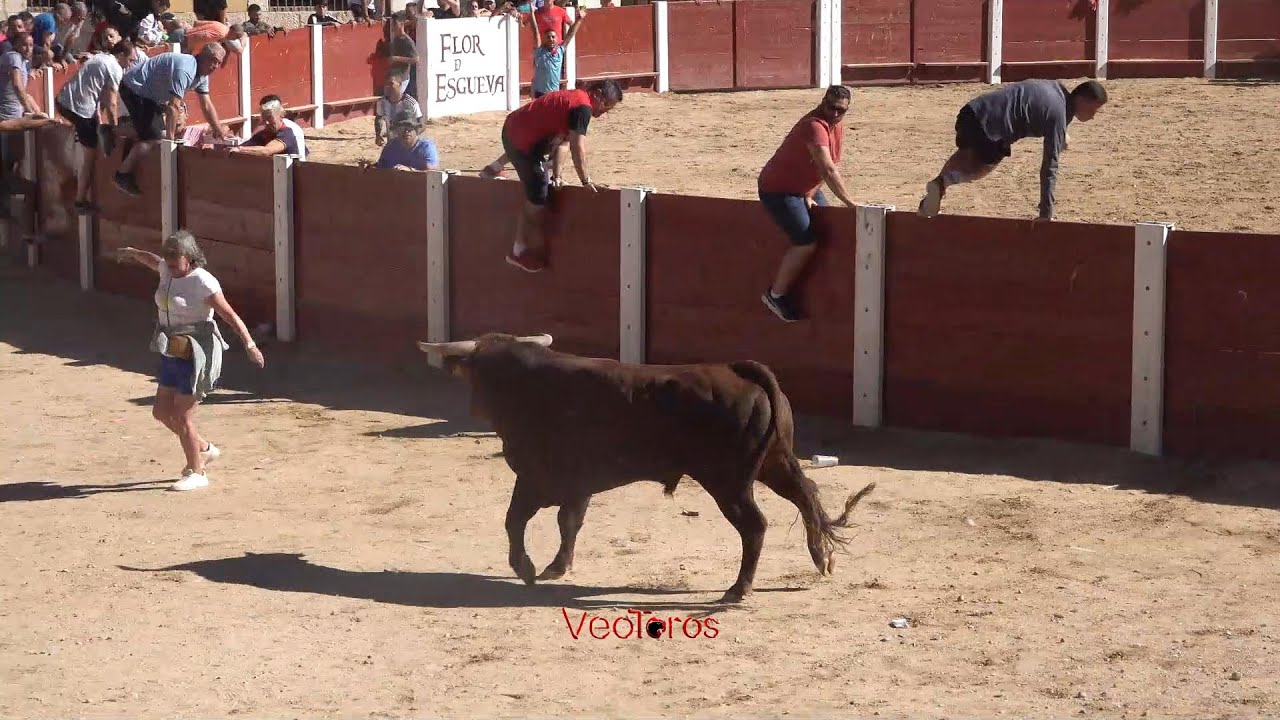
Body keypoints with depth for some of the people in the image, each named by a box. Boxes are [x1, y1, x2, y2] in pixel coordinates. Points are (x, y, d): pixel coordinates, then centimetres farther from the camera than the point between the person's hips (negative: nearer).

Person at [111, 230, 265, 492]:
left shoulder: (202, 282, -18)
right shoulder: (168, 271, 6)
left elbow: (230, 315, -22)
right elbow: (152, 260, 31)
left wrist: (249, 344, -32)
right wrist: (131, 253, 51)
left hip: (195, 355, -9)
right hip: (172, 353, 9)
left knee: (182, 416, -5)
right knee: (162, 411, 14)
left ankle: (196, 472, 9)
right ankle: (204, 449, 32)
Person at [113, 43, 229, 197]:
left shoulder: (202, 75, 2)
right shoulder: (185, 70, -31)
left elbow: (207, 106, 10)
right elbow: (173, 107, -32)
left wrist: (219, 131, 8)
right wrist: (170, 139, -29)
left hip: (148, 93, 11)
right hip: (133, 88, -11)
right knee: (151, 138, -15)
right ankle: (123, 176, -4)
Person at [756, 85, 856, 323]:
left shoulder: (837, 124, 1)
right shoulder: (815, 126, -29)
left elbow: (832, 166, 5)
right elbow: (828, 170, -36)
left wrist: (810, 195, -6)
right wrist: (850, 202, -37)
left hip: (805, 188, 10)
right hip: (778, 190, -10)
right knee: (806, 243, -17)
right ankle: (776, 295, -1)